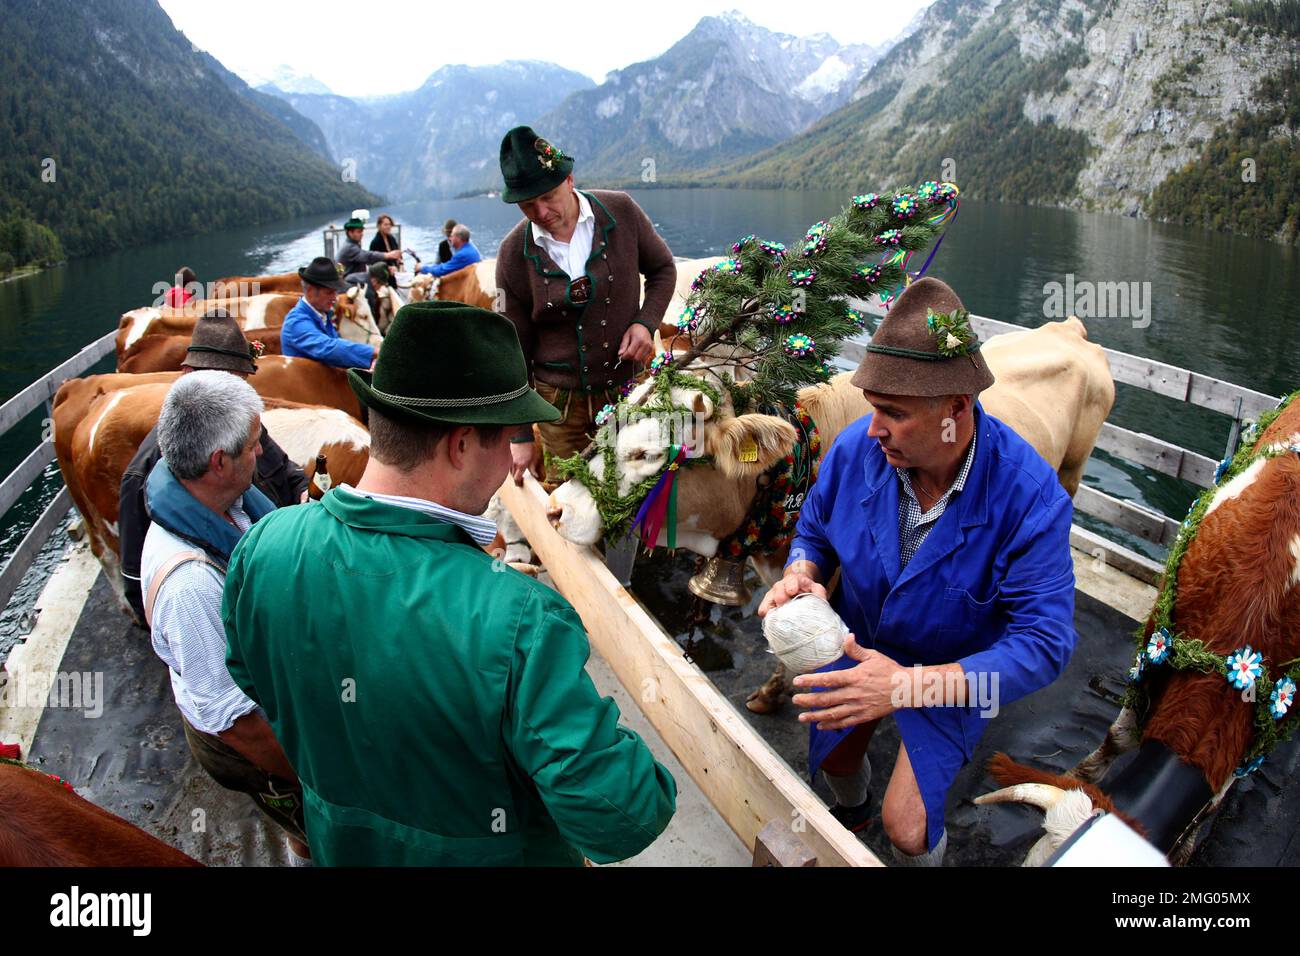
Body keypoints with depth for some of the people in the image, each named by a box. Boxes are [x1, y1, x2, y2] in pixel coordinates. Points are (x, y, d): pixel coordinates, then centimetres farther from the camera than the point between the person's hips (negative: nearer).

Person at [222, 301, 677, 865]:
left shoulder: (263, 548, -22)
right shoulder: (521, 623, -41)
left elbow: (251, 677, -1)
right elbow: (618, 820, -35)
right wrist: (653, 790, -13)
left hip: (336, 843, 4)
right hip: (486, 855, -3)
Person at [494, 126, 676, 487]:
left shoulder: (621, 212, -7)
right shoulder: (515, 253, -8)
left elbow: (662, 269, 10)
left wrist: (647, 322, -11)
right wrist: (520, 437, -1)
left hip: (631, 386, 1)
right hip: (561, 401, -1)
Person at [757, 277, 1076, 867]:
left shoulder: (1029, 495, -33)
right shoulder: (858, 447, -22)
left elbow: (1044, 644, -34)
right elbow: (815, 530, -2)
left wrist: (910, 684, -46)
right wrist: (802, 575, -28)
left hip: (954, 669, -3)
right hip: (858, 640, 4)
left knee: (906, 828, -7)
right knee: (832, 759, 23)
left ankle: (922, 859, 33)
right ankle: (852, 808, 63)